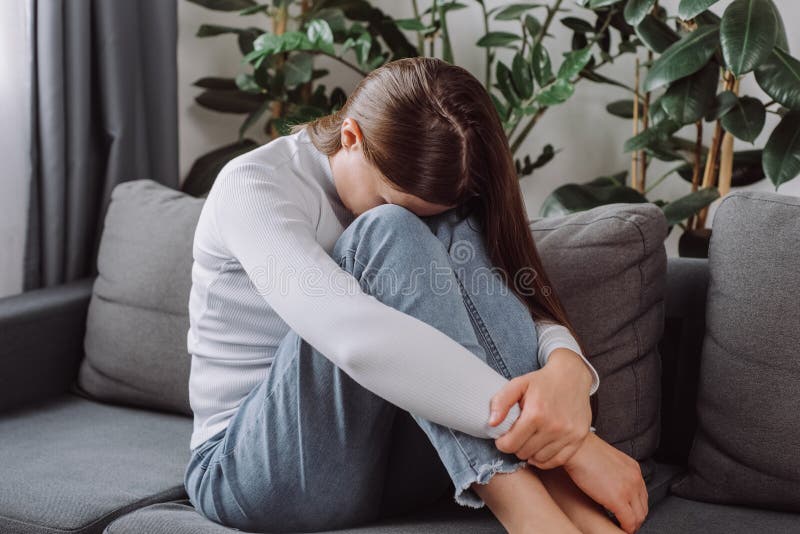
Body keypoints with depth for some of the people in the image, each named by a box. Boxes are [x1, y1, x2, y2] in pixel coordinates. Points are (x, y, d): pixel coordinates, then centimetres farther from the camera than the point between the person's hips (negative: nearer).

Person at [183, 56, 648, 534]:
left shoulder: (425, 194, 2)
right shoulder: (253, 186, -18)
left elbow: (535, 309, -10)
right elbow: (357, 337, -37)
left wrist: (567, 370, -35)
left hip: (391, 467, 5)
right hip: (253, 471, -5)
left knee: (459, 234, -20)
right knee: (388, 235, -28)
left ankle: (563, 494, -31)